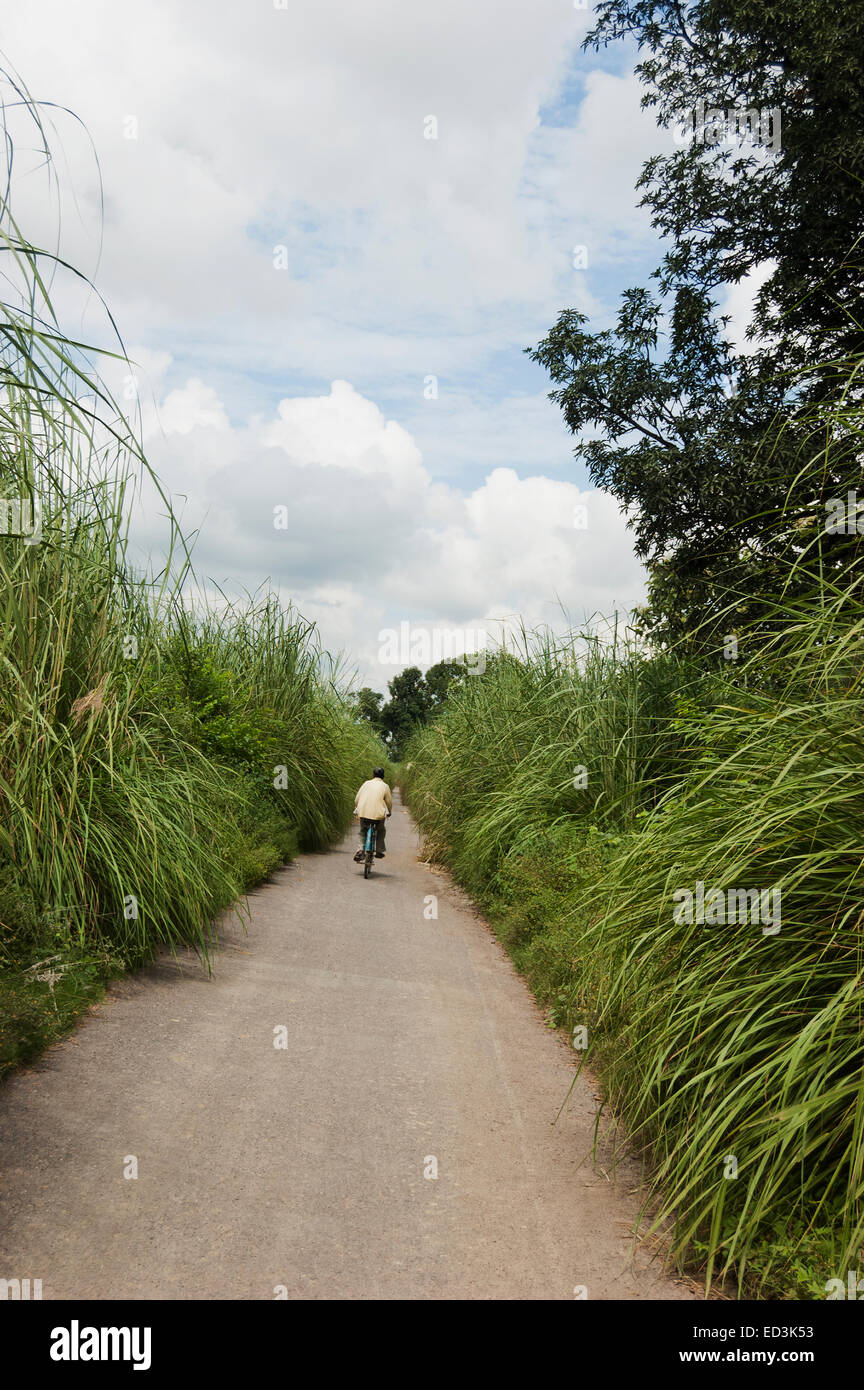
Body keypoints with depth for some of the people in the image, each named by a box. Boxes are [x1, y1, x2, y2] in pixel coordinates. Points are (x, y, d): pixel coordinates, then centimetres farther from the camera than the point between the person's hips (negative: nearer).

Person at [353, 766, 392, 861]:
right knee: (380, 830, 27)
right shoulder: (385, 786, 6)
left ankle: (361, 849, 0)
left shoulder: (366, 783, 10)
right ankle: (379, 851, 25)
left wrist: (356, 809, 28)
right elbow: (389, 802, 8)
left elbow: (357, 799, 11)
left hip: (363, 813, 1)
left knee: (363, 831, 21)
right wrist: (389, 812, 27)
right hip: (378, 813, -1)